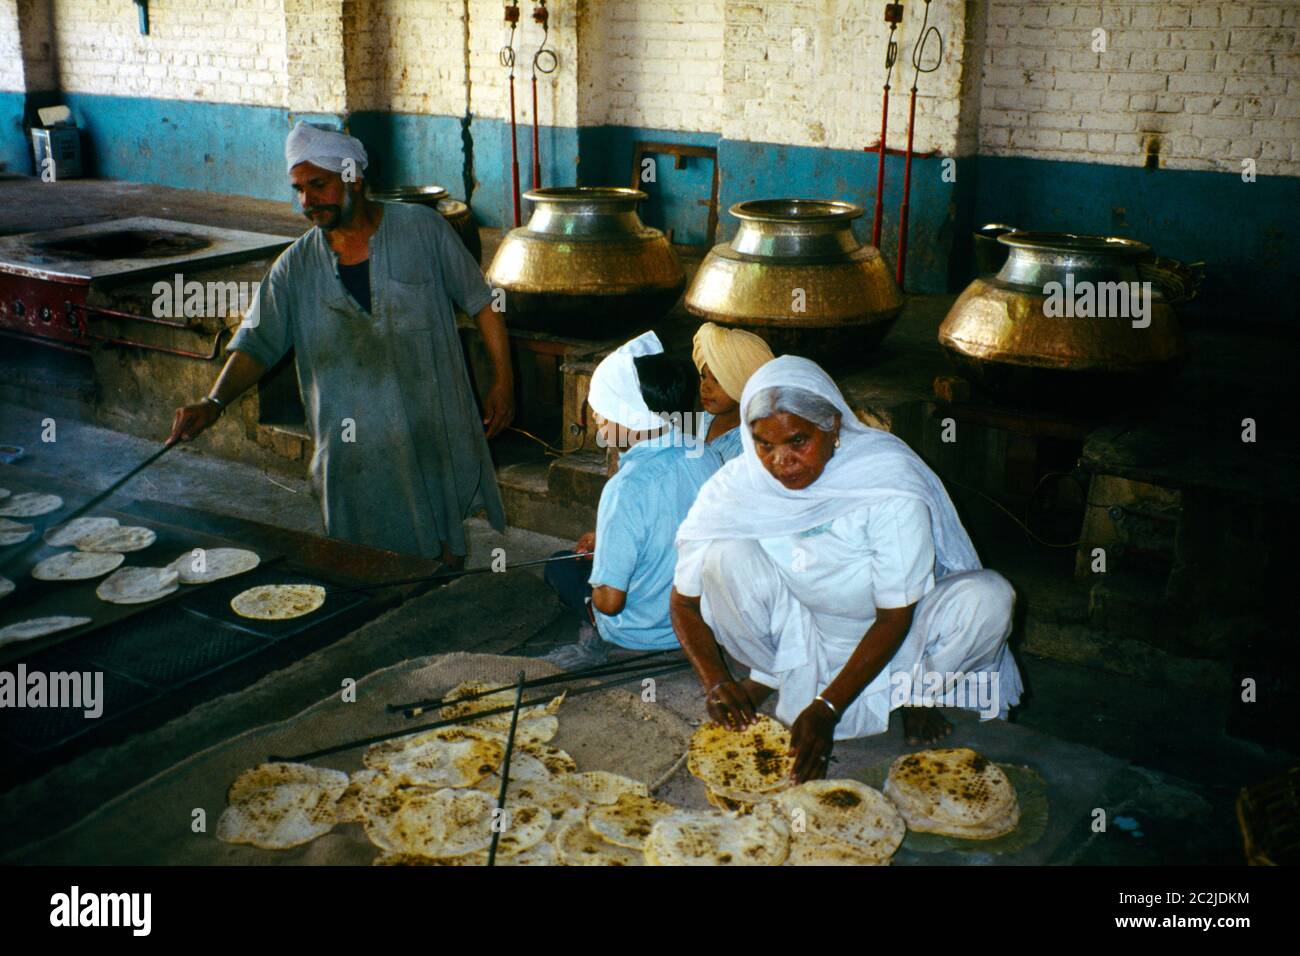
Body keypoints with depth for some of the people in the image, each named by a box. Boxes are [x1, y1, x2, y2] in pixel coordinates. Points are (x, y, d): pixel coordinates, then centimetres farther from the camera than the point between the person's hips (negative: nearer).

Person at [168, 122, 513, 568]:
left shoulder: (422, 229, -3)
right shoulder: (297, 266, 3)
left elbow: (481, 302, 2)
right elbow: (256, 344, 2)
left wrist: (503, 380, -3)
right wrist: (213, 403, -13)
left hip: (435, 437, -2)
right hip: (354, 456, 2)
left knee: (448, 555, 7)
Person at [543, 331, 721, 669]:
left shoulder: (627, 489, -32)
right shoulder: (707, 456, -11)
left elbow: (610, 601, -26)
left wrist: (595, 596, -3)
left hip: (646, 631, -6)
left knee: (559, 565, 18)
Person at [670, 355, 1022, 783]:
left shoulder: (891, 478, -26)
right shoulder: (734, 487, -19)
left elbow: (895, 616, -22)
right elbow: (684, 603, -9)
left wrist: (827, 708, -29)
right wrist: (715, 683, -27)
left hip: (883, 641, -1)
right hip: (800, 636, 1)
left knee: (988, 596, -30)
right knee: (725, 555, -28)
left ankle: (917, 690, 2)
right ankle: (770, 676, 1)